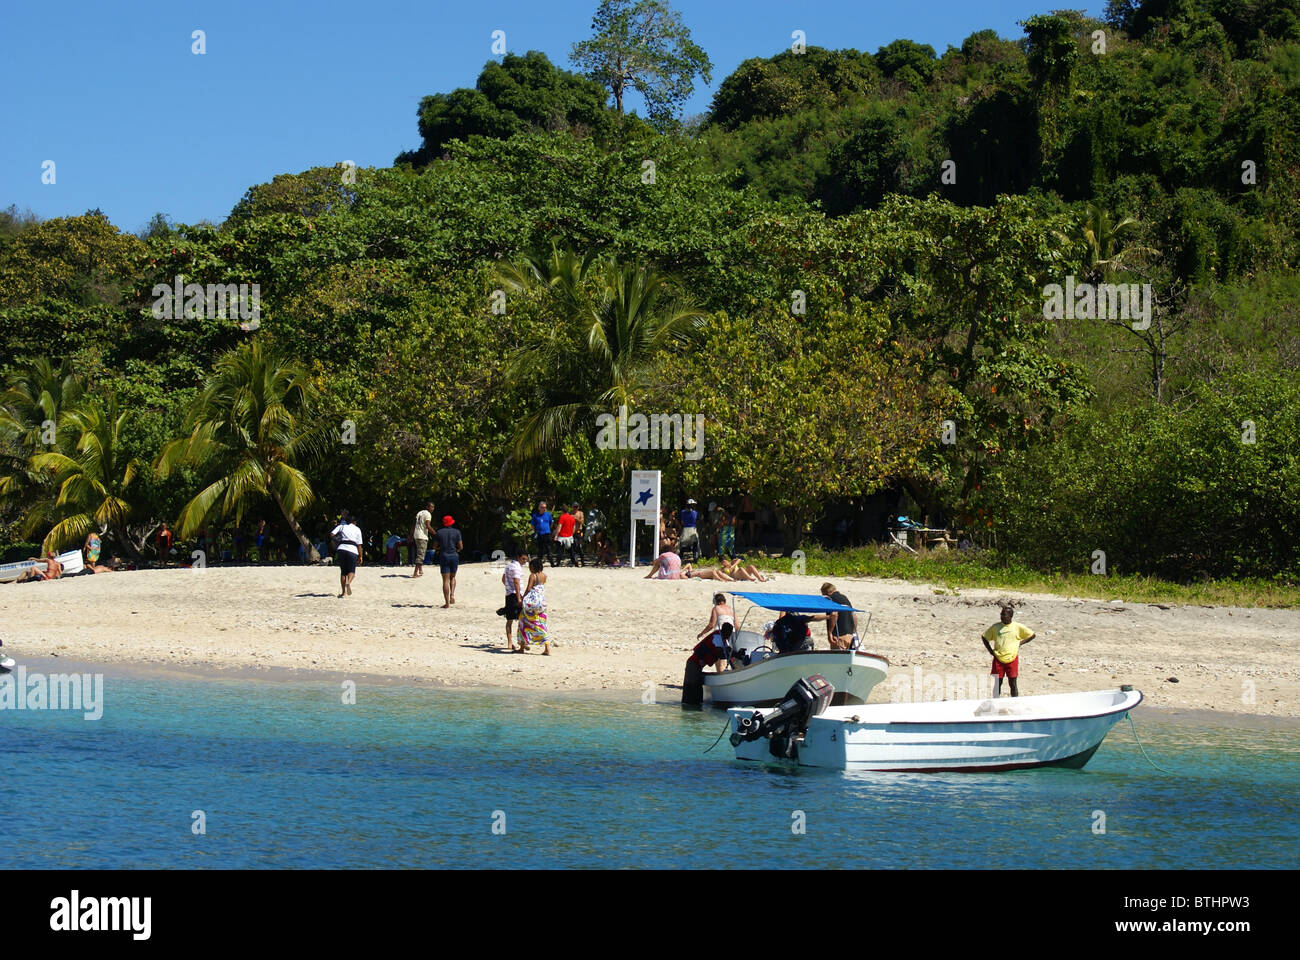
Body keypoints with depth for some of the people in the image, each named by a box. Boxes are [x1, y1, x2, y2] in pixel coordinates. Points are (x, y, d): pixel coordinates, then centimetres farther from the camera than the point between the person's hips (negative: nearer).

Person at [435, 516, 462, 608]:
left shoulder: (439, 532, 1)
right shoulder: (456, 532, 0)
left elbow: (436, 546, 5)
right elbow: (461, 547, 0)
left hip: (444, 556, -1)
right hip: (454, 556, 1)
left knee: (446, 580, -1)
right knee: (452, 577, 21)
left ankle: (447, 603, -6)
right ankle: (452, 594, -2)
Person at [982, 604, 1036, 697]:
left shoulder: (1018, 627, 2)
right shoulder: (996, 627, 5)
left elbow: (1032, 635, 11)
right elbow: (984, 637, 16)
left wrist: (1021, 643, 2)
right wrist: (990, 650, 6)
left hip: (1012, 659, -1)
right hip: (998, 659, 1)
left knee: (1013, 685, 1)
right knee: (997, 684, 3)